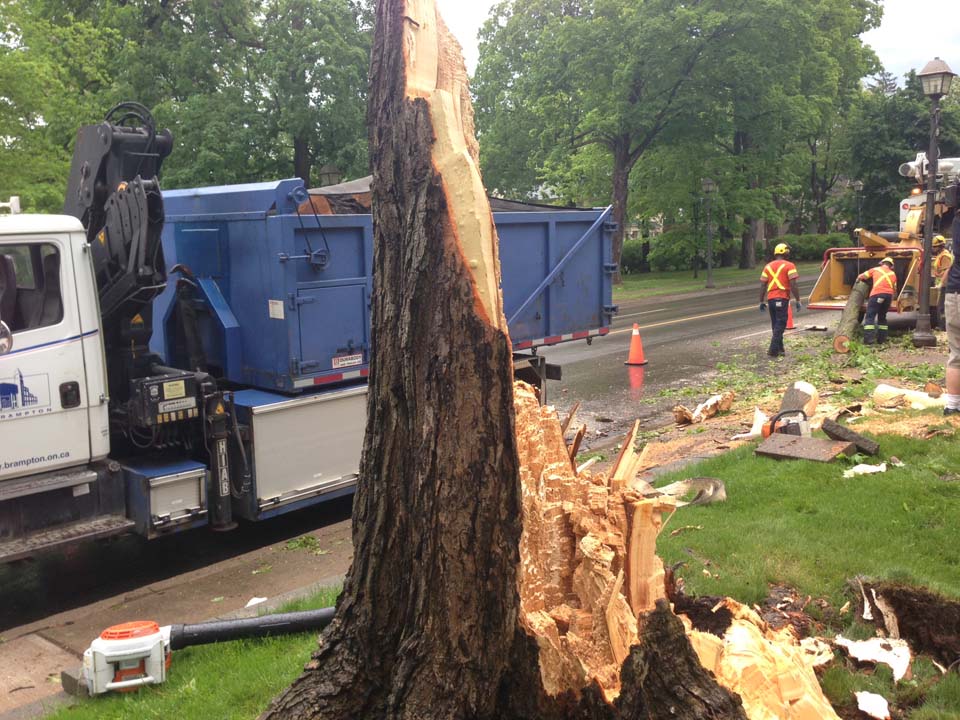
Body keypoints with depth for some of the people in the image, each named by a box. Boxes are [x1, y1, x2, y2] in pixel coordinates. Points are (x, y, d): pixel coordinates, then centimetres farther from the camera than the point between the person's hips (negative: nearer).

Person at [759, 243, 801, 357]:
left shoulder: (768, 266, 12)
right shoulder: (789, 266, -3)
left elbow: (762, 285, 9)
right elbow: (793, 285, -10)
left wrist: (762, 301, 14)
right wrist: (798, 301, -5)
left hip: (771, 298, 5)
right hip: (782, 298, -5)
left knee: (775, 324, 15)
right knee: (780, 325, -4)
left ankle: (779, 349, 19)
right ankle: (773, 350, -12)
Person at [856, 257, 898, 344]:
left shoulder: (875, 269, 16)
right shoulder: (893, 274, 23)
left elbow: (860, 277, 21)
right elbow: (894, 289, 23)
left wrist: (858, 279, 43)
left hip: (876, 294, -3)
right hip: (889, 295, 4)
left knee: (870, 317, -4)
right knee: (882, 317, 18)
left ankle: (869, 339, -16)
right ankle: (882, 339, 15)